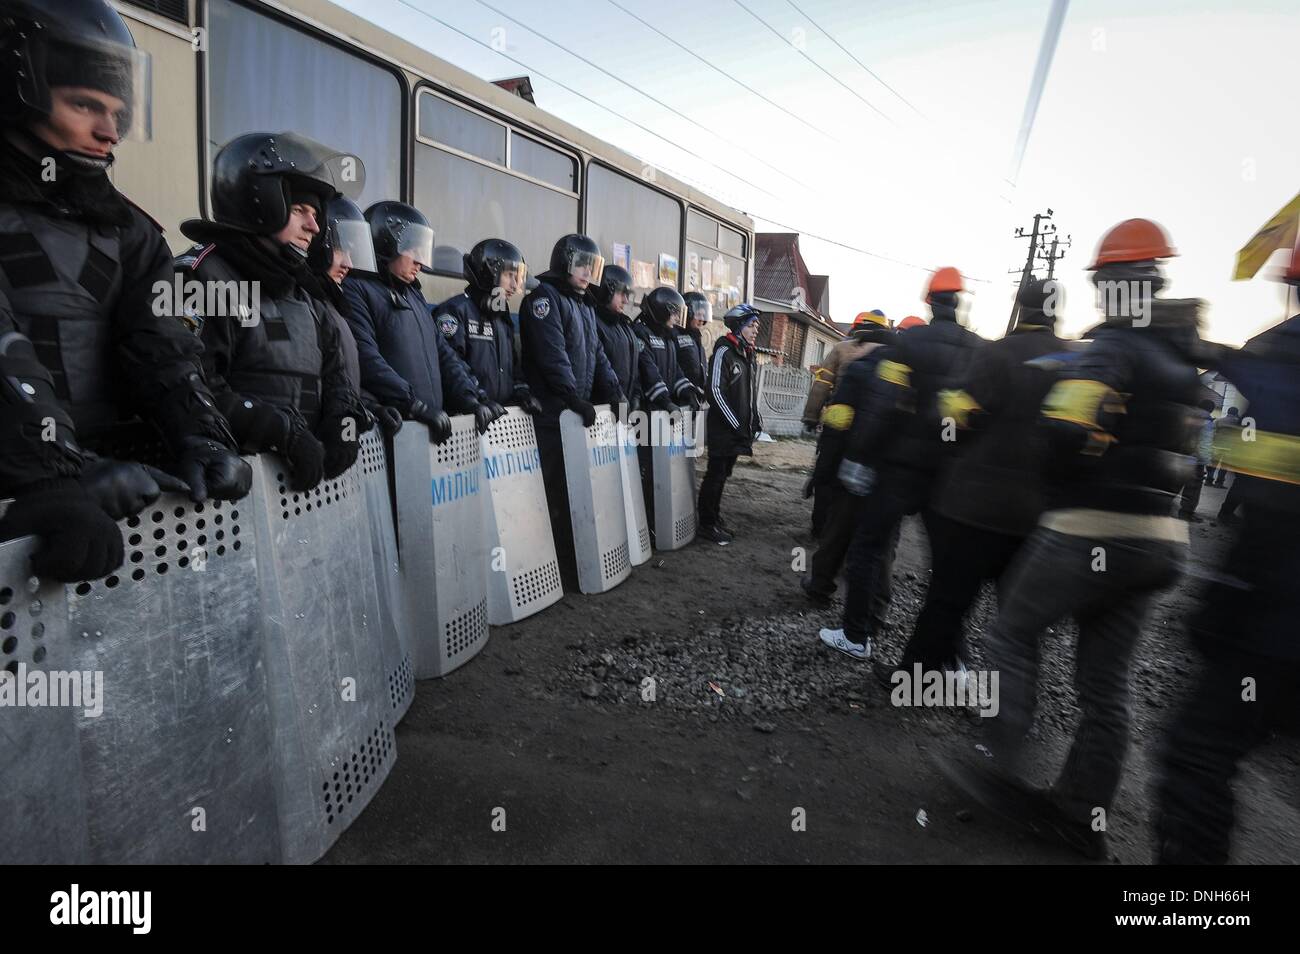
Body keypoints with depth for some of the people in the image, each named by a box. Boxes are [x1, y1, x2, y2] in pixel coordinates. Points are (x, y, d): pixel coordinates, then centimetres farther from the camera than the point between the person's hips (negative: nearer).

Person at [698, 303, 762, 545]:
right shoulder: (724, 351, -11)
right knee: (715, 475, -1)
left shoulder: (747, 355, 15)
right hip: (723, 428, -8)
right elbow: (715, 391, -17)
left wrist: (754, 420, 10)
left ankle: (715, 519, 25)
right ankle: (706, 524, 9)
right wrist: (736, 424, -17)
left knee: (722, 475, 15)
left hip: (739, 429, 8)